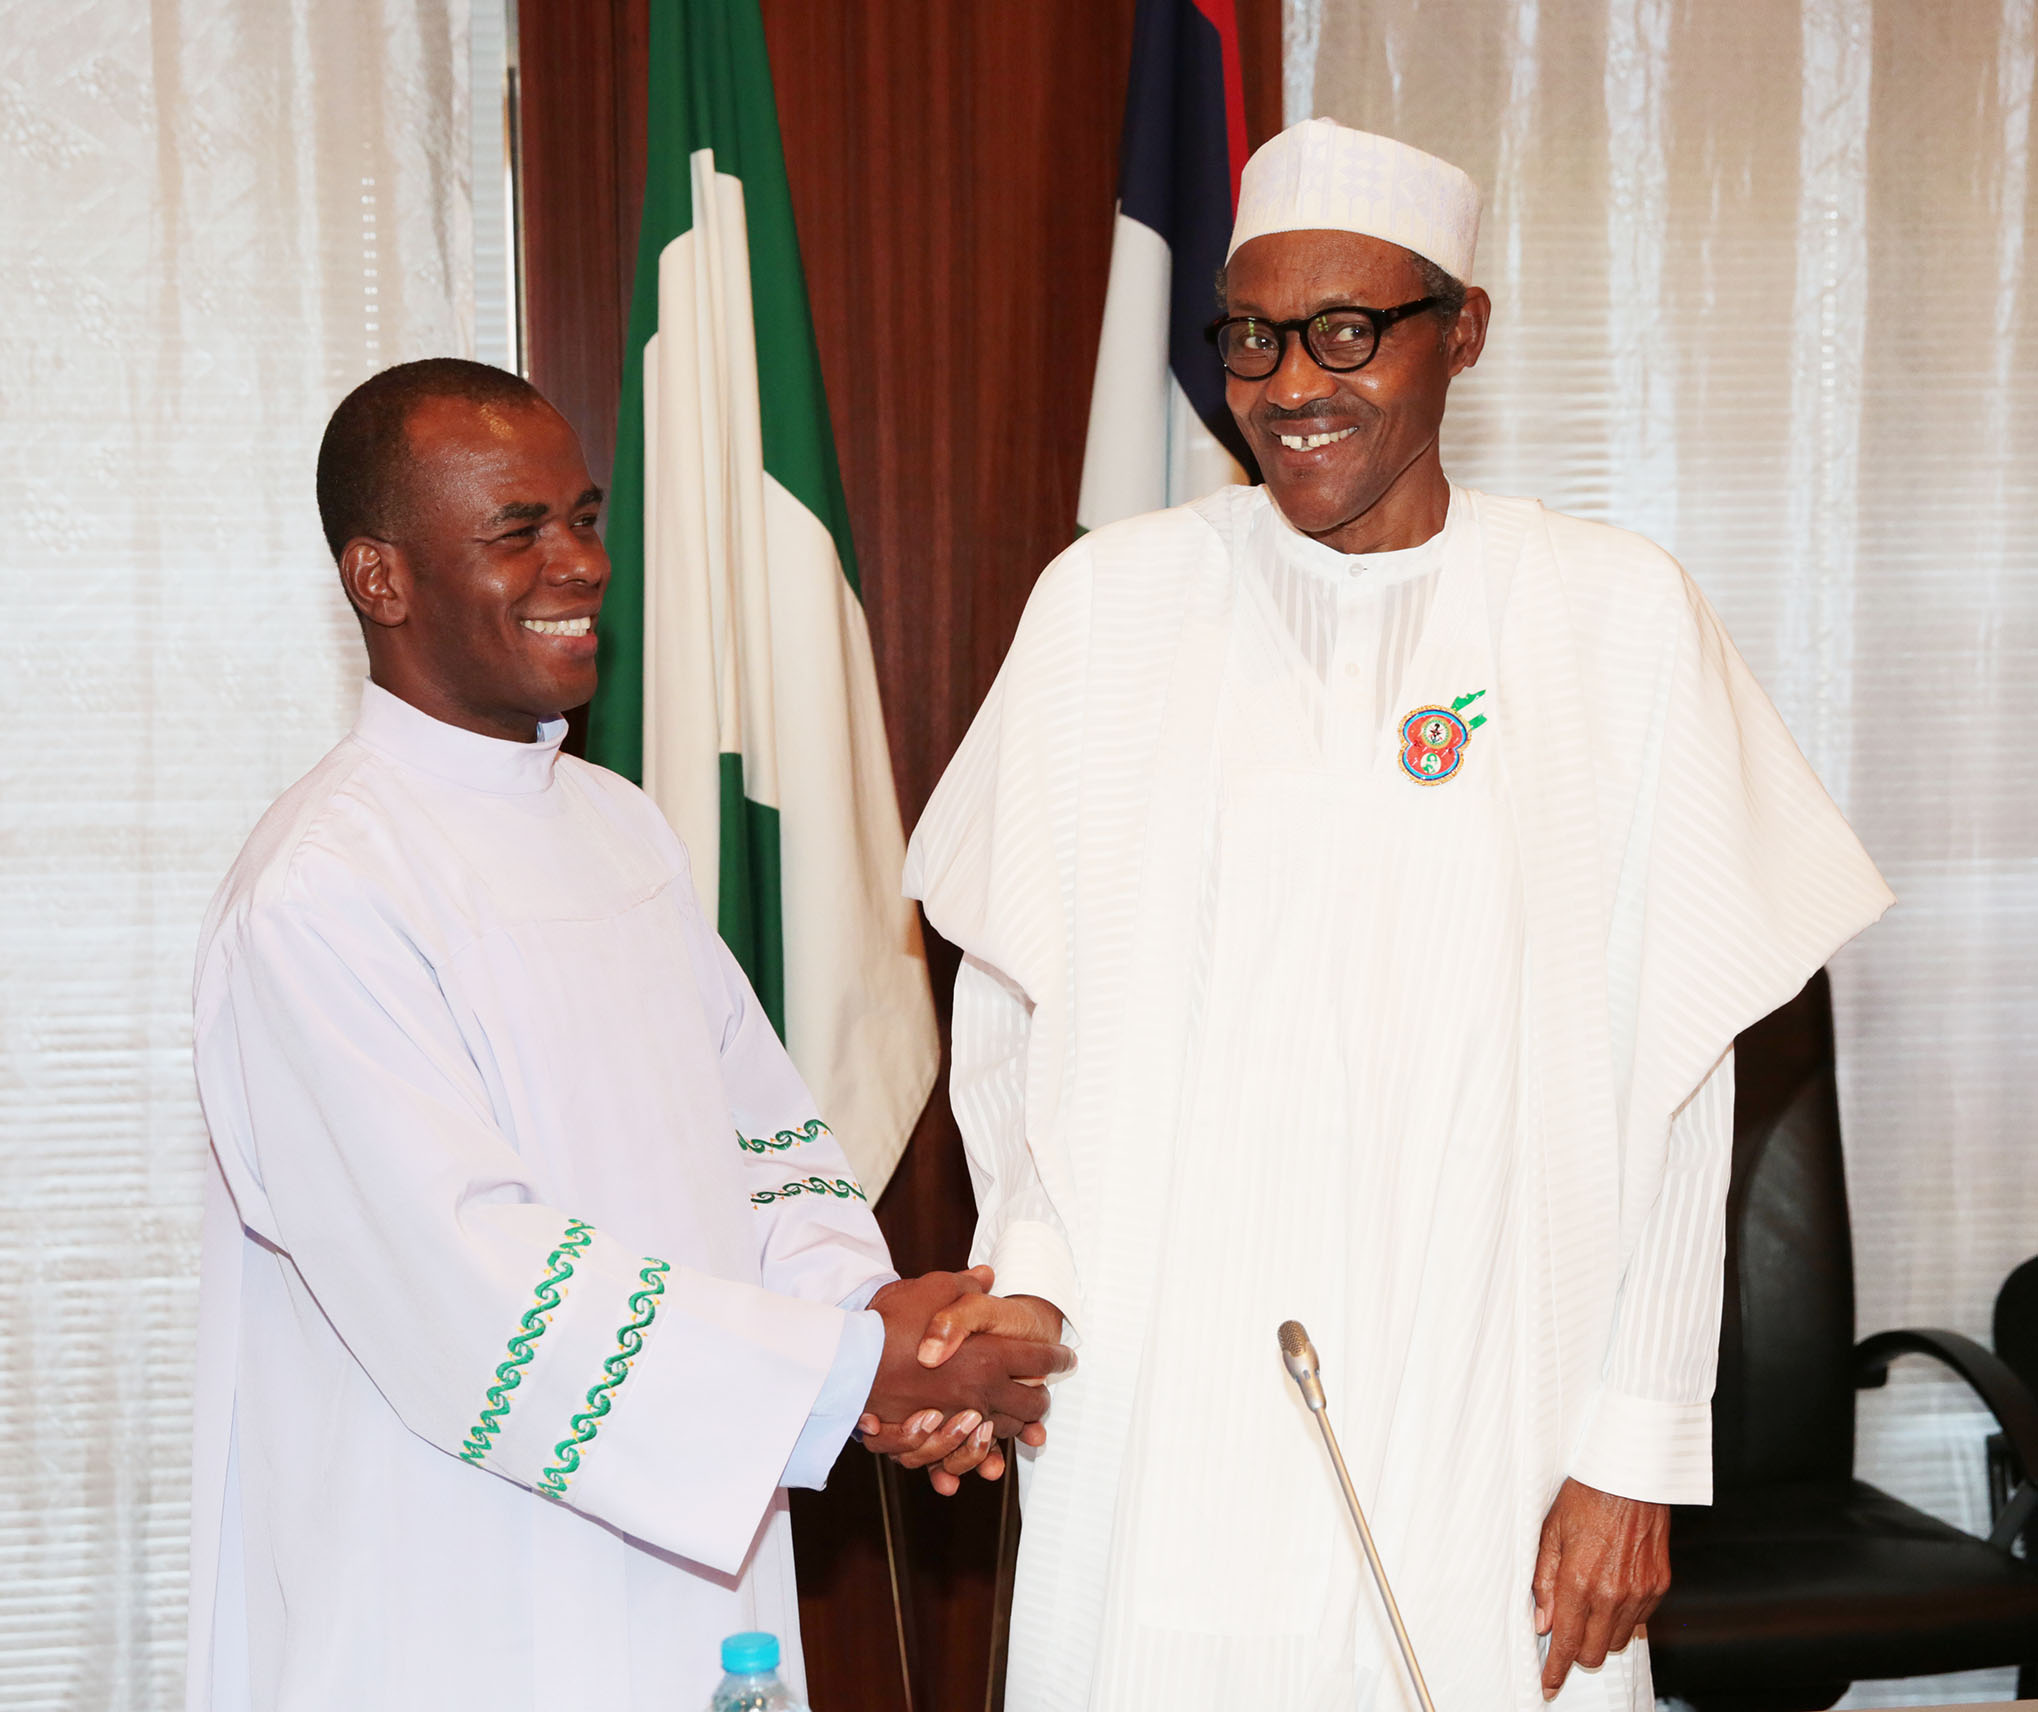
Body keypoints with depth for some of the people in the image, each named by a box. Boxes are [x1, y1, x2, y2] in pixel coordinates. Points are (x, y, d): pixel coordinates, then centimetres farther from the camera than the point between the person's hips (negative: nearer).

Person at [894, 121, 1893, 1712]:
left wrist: (1640, 1450, -2)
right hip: (1158, 1429, 1)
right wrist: (1032, 1269, -8)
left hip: (1484, 1431, 0)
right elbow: (1008, 1000, 7)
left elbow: (1673, 1072, 0)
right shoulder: (1108, 602, 2)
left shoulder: (1621, 614, -1)